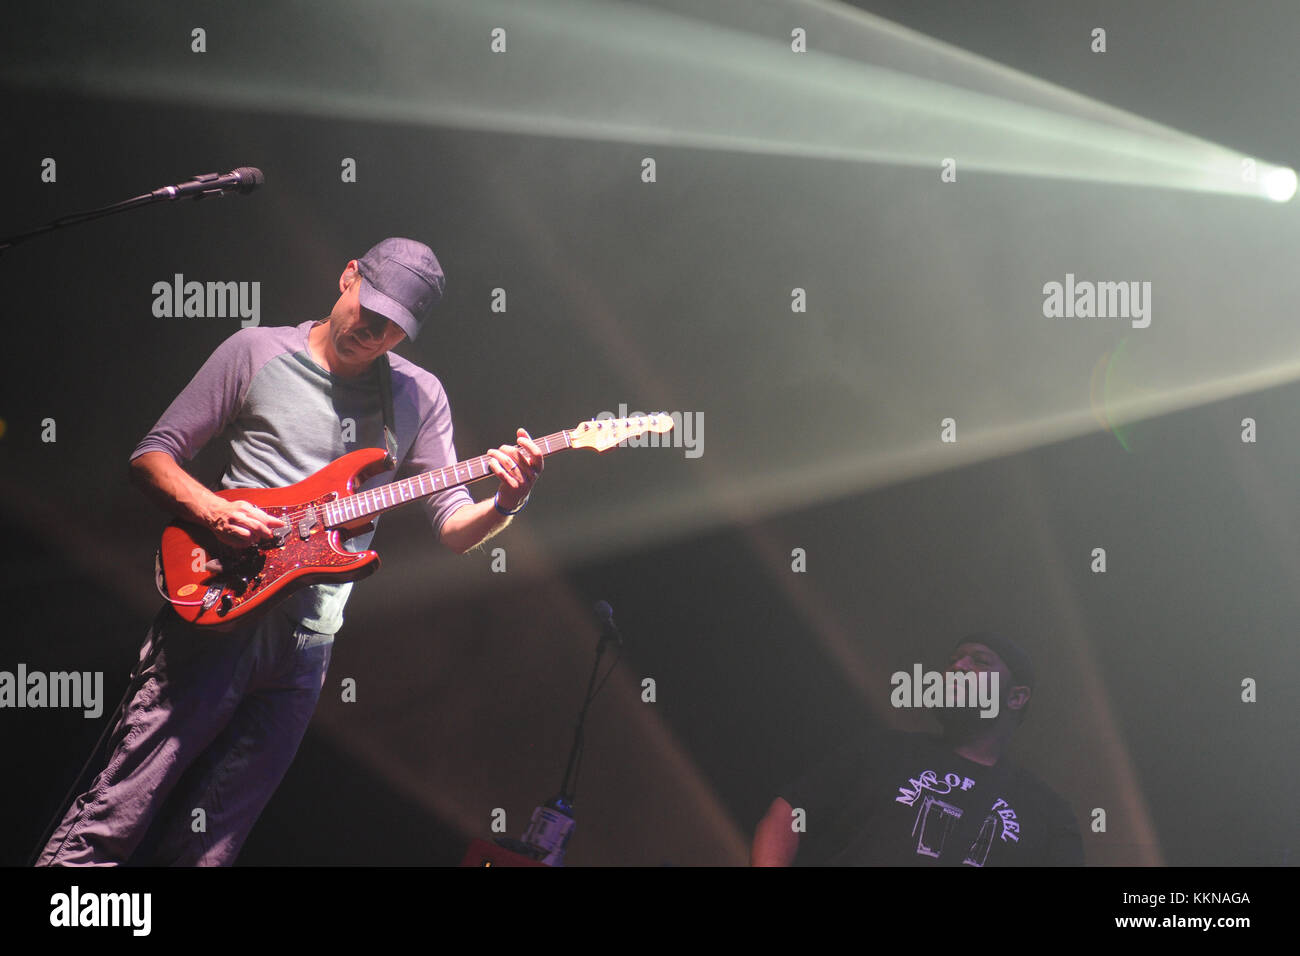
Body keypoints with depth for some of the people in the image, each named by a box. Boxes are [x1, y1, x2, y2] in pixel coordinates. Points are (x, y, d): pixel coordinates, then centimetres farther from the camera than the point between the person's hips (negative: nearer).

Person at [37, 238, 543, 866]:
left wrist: (504, 507, -13)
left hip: (306, 640, 3)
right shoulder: (256, 353, 4)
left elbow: (453, 526, 10)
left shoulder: (419, 396, 11)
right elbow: (152, 454, 5)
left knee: (207, 845, 4)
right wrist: (214, 511, -14)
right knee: (114, 821, -8)